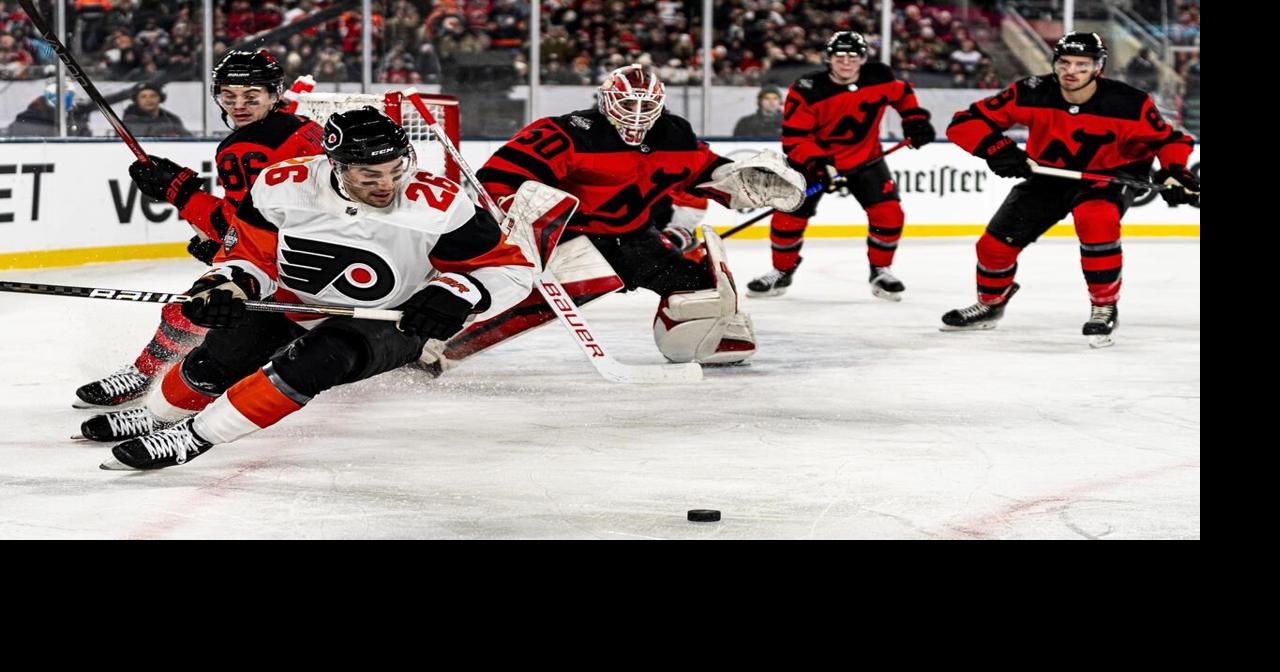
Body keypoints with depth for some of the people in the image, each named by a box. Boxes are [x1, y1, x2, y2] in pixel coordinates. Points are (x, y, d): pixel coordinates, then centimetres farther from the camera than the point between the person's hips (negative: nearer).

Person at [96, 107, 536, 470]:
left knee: (314, 361, -30)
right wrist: (227, 286, -25)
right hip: (291, 307, 3)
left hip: (387, 323, -3)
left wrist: (455, 295, -33)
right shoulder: (283, 187, -19)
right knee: (216, 363, -9)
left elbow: (510, 268, -17)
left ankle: (194, 437, -17)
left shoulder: (437, 206, -26)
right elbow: (248, 253, -4)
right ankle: (151, 419, 25)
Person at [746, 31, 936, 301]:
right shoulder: (808, 91, -25)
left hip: (865, 158, 2)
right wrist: (816, 163, -35)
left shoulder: (879, 78, -14)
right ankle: (782, 272, 18)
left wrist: (915, 119, -1)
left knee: (888, 213, -13)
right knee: (788, 216, -7)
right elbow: (794, 137, -23)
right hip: (815, 159, -2)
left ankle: (880, 271, 8)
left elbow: (902, 93, 9)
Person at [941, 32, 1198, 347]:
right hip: (1049, 174, 3)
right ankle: (989, 304, 32)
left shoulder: (1129, 104, -27)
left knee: (1095, 219, -35)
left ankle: (1105, 308, -17)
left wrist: (1175, 172, -28)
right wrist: (997, 148, -38)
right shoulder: (1032, 94, -24)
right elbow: (965, 122, -22)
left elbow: (1168, 139, -10)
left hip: (1110, 175, -3)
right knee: (999, 240, 0)